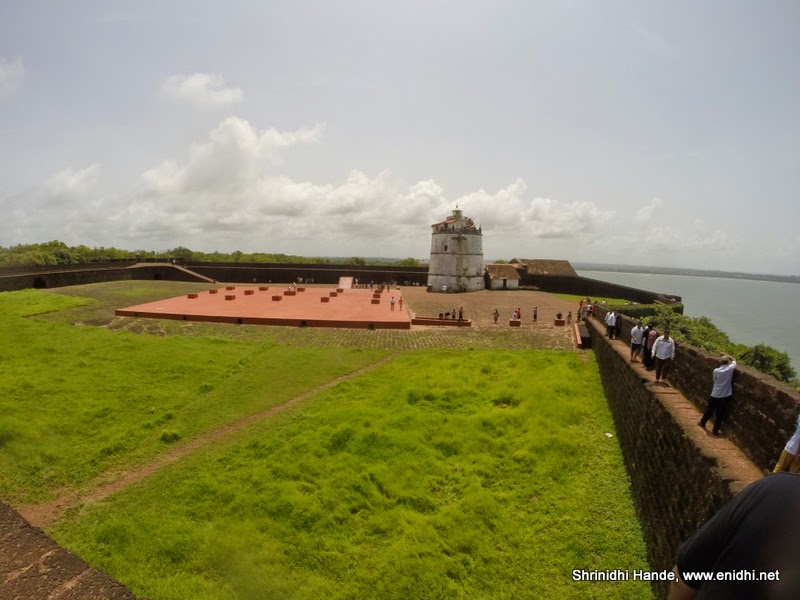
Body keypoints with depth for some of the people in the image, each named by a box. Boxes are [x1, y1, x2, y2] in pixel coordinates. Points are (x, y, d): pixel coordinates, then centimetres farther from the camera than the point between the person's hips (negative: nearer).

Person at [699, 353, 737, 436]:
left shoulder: (716, 370, -8)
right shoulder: (731, 368, -11)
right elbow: (734, 360, 11)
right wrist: (726, 355, 19)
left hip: (715, 395, 1)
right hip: (726, 396, -1)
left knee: (709, 410, 20)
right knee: (720, 414, 7)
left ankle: (702, 423, 39)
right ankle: (716, 431, 13)